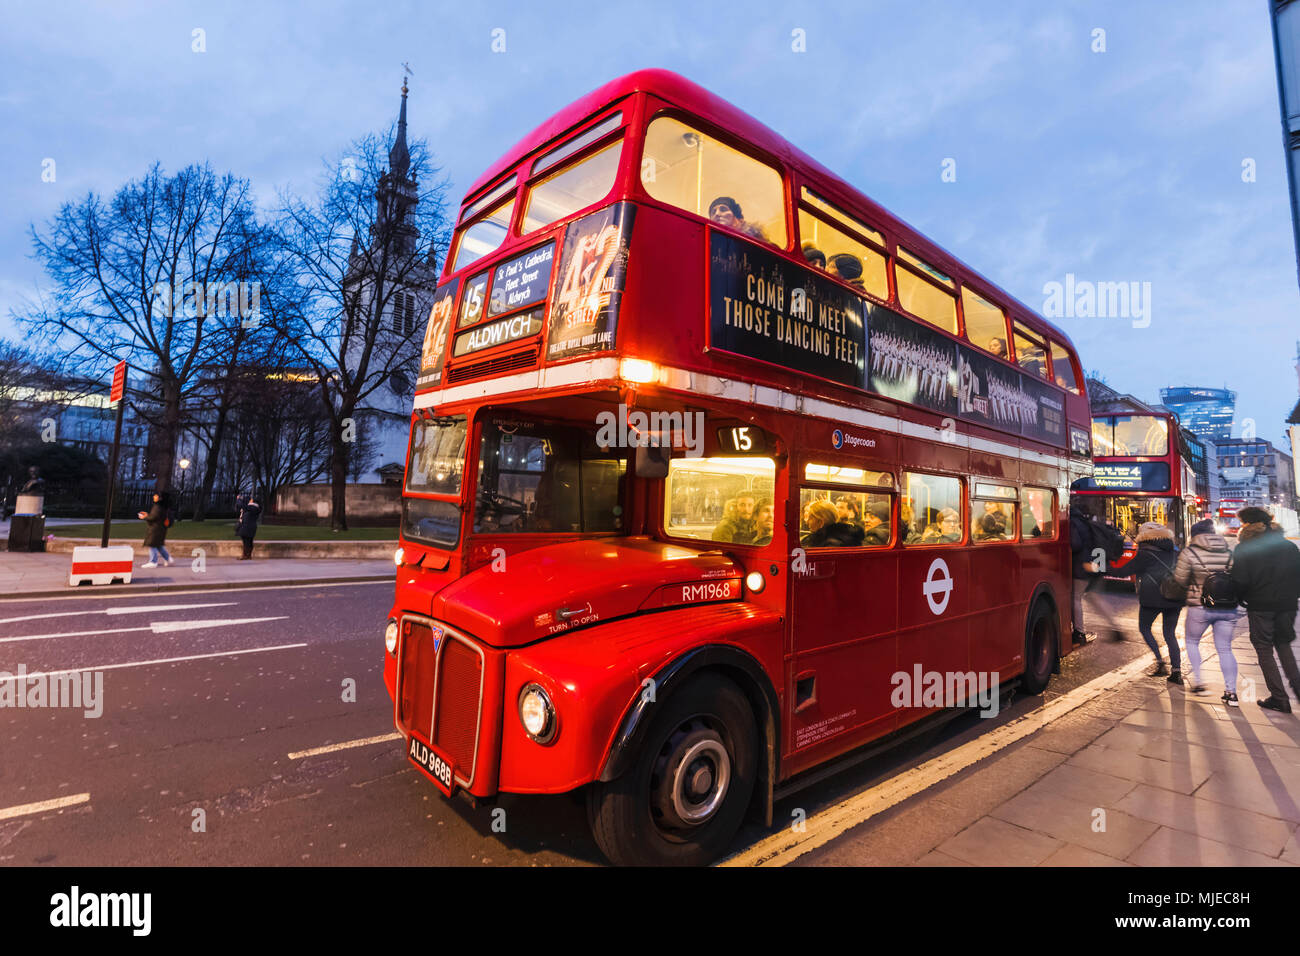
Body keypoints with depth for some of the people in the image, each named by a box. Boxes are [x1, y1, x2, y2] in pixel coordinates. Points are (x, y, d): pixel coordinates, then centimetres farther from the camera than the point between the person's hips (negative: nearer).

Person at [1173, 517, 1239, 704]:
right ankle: (1231, 691, 5)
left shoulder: (1190, 552, -8)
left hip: (1200, 606, -3)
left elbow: (1179, 580, -7)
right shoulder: (1229, 552, 4)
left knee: (1191, 641, 16)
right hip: (1228, 608, 4)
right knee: (1225, 649, 9)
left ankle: (1198, 681, 9)